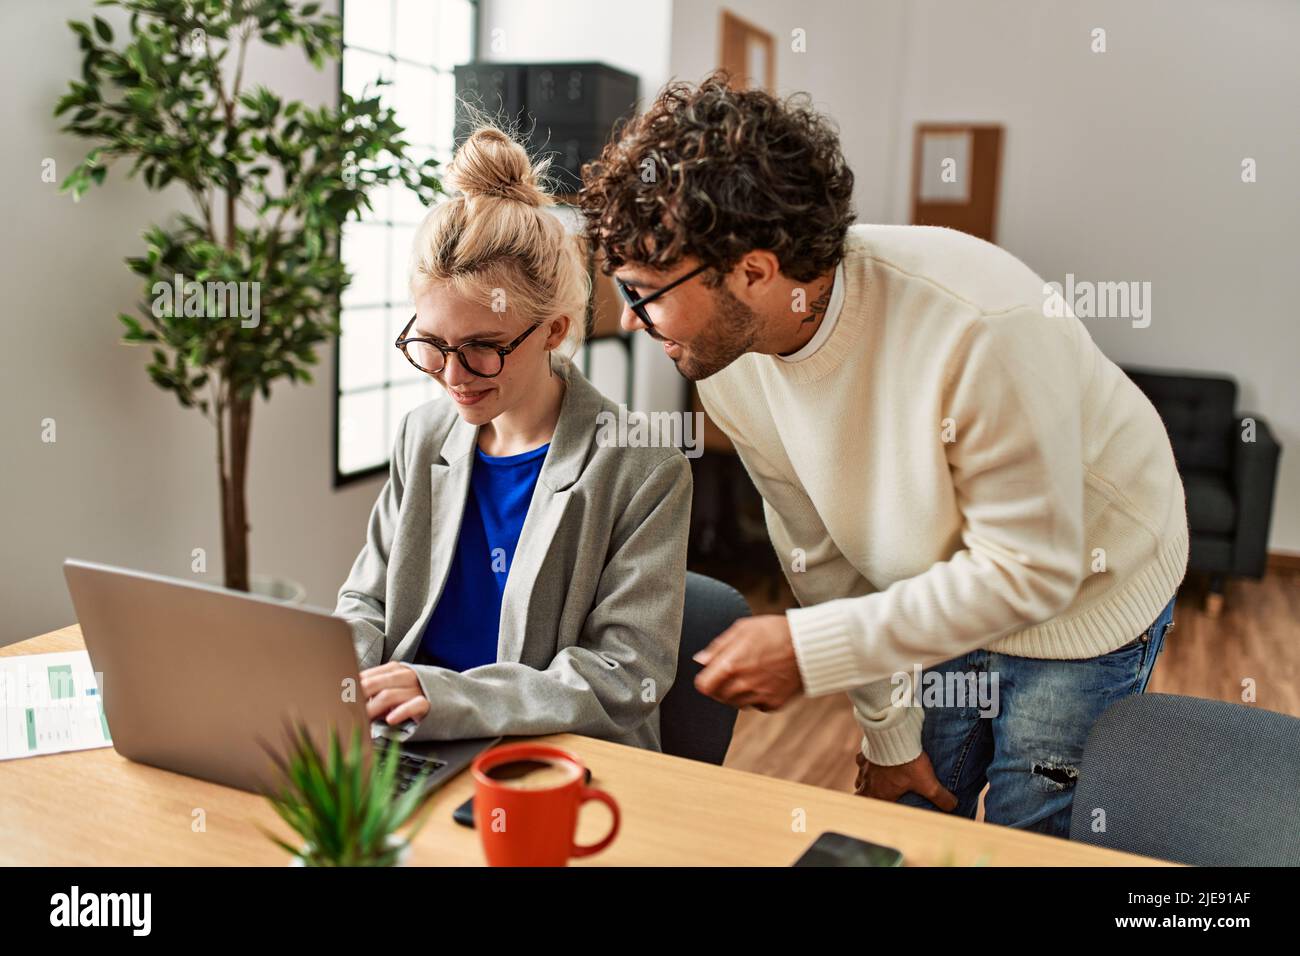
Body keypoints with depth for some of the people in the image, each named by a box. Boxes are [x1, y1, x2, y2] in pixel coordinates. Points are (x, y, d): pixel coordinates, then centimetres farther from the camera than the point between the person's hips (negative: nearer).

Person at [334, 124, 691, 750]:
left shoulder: (643, 469, -12)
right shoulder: (422, 438, 6)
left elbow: (626, 678, -15)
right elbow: (366, 601, 14)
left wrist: (451, 695, -27)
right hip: (412, 754, 7)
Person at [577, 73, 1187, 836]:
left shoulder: (984, 329, -38)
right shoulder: (724, 361, -17)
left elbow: (1030, 572, -29)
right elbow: (822, 553, -6)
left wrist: (809, 650, -31)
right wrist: (889, 732, 1)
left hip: (1085, 594, -4)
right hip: (937, 595, 5)